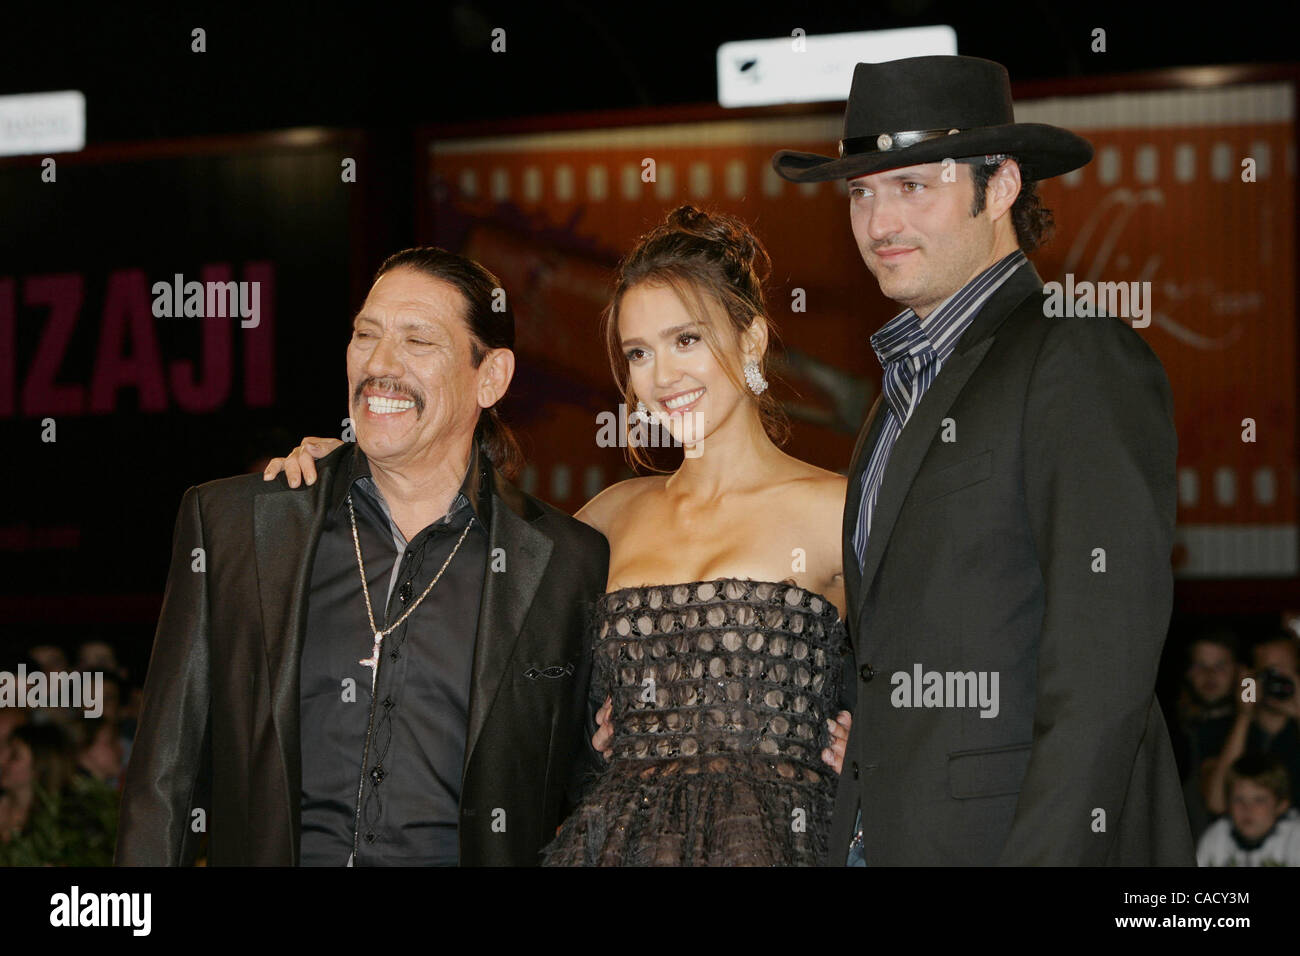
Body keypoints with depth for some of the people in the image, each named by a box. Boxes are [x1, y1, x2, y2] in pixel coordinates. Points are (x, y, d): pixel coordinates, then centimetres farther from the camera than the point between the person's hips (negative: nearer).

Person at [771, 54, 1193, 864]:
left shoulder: (1086, 363, -10)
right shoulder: (911, 385, 19)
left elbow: (1101, 676, -17)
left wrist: (1043, 850, -22)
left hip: (1040, 836, -8)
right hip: (883, 838, 8)